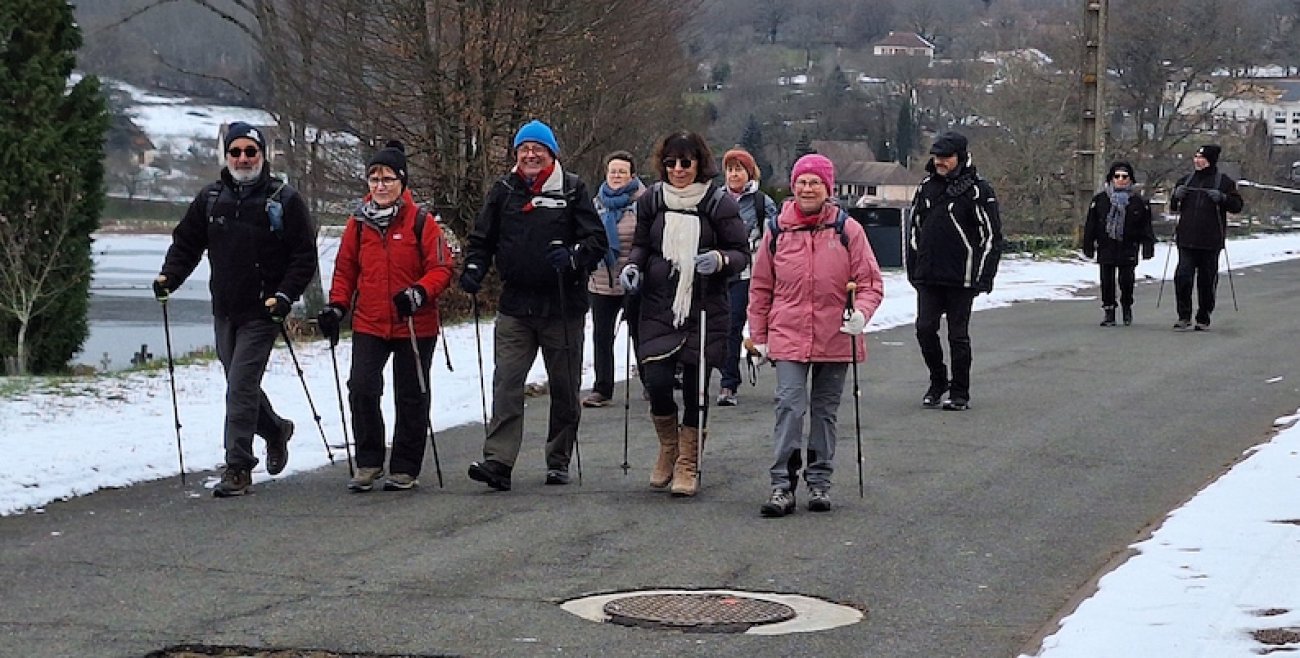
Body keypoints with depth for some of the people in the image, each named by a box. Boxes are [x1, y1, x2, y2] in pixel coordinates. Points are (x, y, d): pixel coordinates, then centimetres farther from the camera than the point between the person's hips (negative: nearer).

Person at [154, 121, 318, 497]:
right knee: (241, 386, 16)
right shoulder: (211, 198, 7)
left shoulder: (284, 201, -5)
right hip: (224, 311, 5)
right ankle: (276, 430, 43)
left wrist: (285, 295, -16)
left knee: (241, 388, -12)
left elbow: (305, 257, -4)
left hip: (262, 312, -5)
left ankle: (238, 468, -7)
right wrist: (169, 276, -4)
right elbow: (186, 243, 13)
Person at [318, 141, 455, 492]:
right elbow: (345, 268, 13)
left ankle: (405, 469, 18)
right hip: (368, 324, 2)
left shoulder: (421, 222, -7)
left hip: (415, 327, -2)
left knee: (411, 397, 7)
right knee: (362, 390, -9)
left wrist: (419, 293, -23)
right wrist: (336, 306, 2)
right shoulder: (359, 222, 4)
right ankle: (368, 463, 6)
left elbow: (441, 268, -7)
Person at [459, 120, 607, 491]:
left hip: (563, 306, -1)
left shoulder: (572, 190, 0)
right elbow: (482, 239, 14)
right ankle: (498, 460, -12)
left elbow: (597, 239, -3)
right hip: (516, 304, 1)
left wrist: (573, 257, -21)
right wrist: (474, 268, -4)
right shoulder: (503, 191, 8)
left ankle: (559, 460, 21)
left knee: (565, 386, 8)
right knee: (506, 383, -8)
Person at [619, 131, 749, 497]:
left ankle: (688, 464, 16)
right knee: (656, 383, -10)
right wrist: (633, 265, -2)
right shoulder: (653, 199, 6)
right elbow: (641, 243, 18)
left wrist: (719, 260, -19)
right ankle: (668, 447, 18)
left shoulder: (719, 203, -3)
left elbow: (742, 253, 1)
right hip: (658, 307, 2)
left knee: (696, 389, 1)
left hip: (705, 311, -2)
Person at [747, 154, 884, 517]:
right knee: (790, 407, -11)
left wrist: (861, 312, -19)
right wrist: (759, 336, 9)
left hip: (835, 338, 0)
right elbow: (760, 287, 10)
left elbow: (871, 281, 0)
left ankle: (820, 481, 19)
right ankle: (783, 484, -10)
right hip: (788, 337, 0)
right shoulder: (777, 231, 2)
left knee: (825, 410, 10)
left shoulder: (848, 230, -2)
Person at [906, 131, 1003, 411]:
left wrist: (983, 278, -9)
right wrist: (913, 269, 12)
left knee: (958, 335, 2)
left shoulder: (977, 190, -5)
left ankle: (960, 393, 12)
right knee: (925, 329, 0)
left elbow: (992, 236, -5)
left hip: (961, 278, -4)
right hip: (928, 277, 4)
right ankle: (938, 382, 19)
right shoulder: (926, 188, 10)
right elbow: (915, 230, 18)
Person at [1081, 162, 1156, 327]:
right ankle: (1108, 311, 11)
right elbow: (1091, 225, 7)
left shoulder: (1138, 201, 4)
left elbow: (1146, 227, 6)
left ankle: (1127, 307, 22)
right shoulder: (1100, 199, 4)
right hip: (1106, 248, 1)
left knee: (1127, 281, -2)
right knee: (1107, 281, 1)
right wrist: (1088, 246, 5)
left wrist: (1148, 247, 0)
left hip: (1128, 249, -1)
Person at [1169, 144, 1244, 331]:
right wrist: (1176, 197, -1)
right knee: (1183, 276, -9)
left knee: (1207, 280, 4)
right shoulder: (1186, 181, 14)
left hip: (1211, 240, -3)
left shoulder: (1224, 182, 3)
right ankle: (1184, 317, -3)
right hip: (1187, 239, 3)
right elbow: (1174, 207, 21)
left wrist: (1222, 198, -17)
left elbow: (1238, 205, 1)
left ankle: (1204, 319, 14)